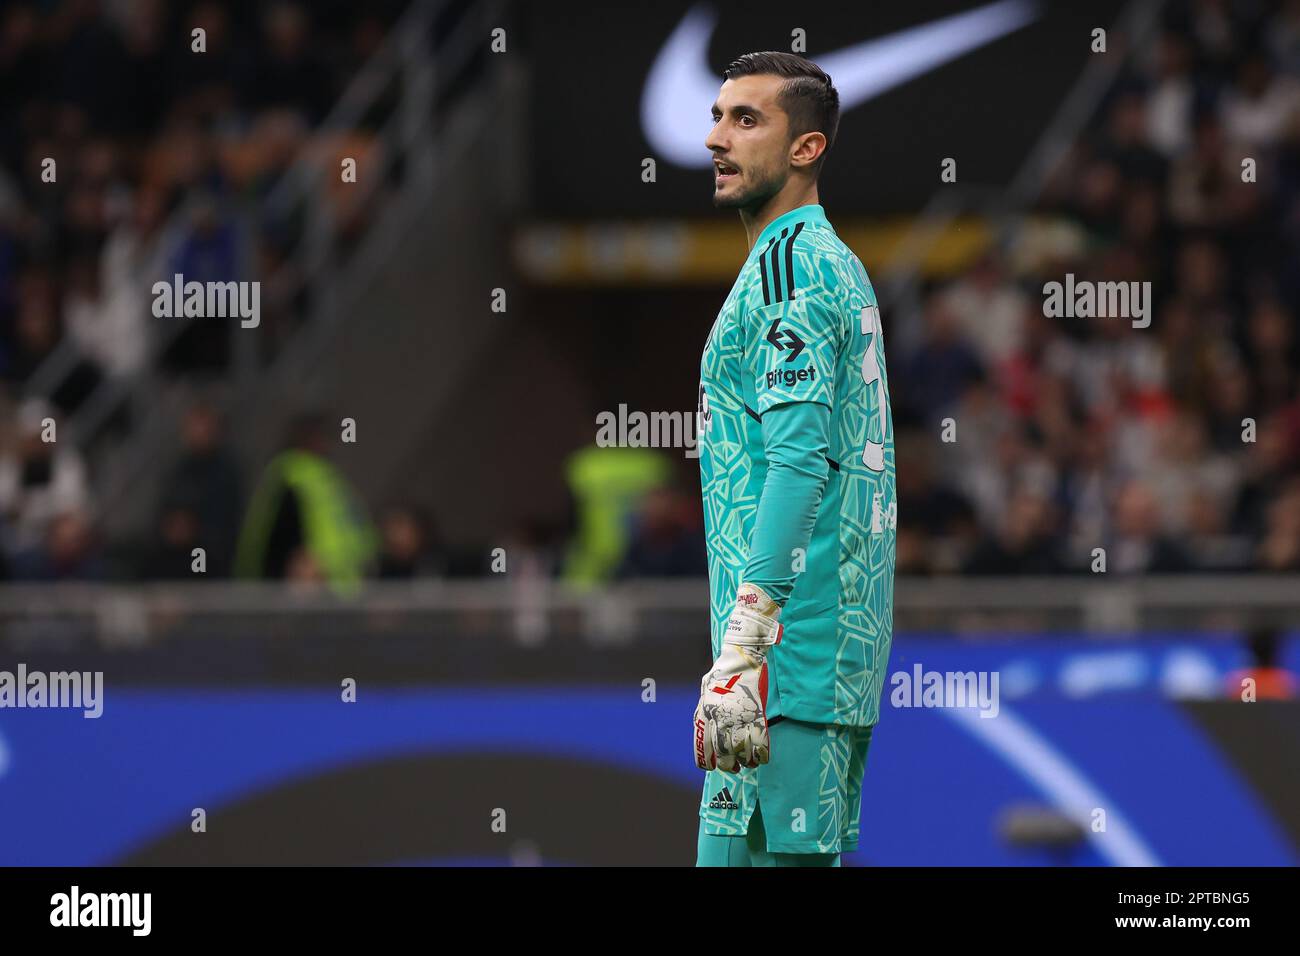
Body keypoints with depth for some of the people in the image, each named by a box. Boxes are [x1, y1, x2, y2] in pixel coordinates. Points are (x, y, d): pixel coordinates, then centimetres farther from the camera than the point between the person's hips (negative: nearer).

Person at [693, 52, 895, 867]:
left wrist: (740, 650, -25)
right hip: (847, 642, 10)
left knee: (760, 851, -11)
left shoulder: (791, 263, -10)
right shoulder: (840, 266, 21)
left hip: (795, 640, -10)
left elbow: (797, 460, -20)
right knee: (811, 850, 12)